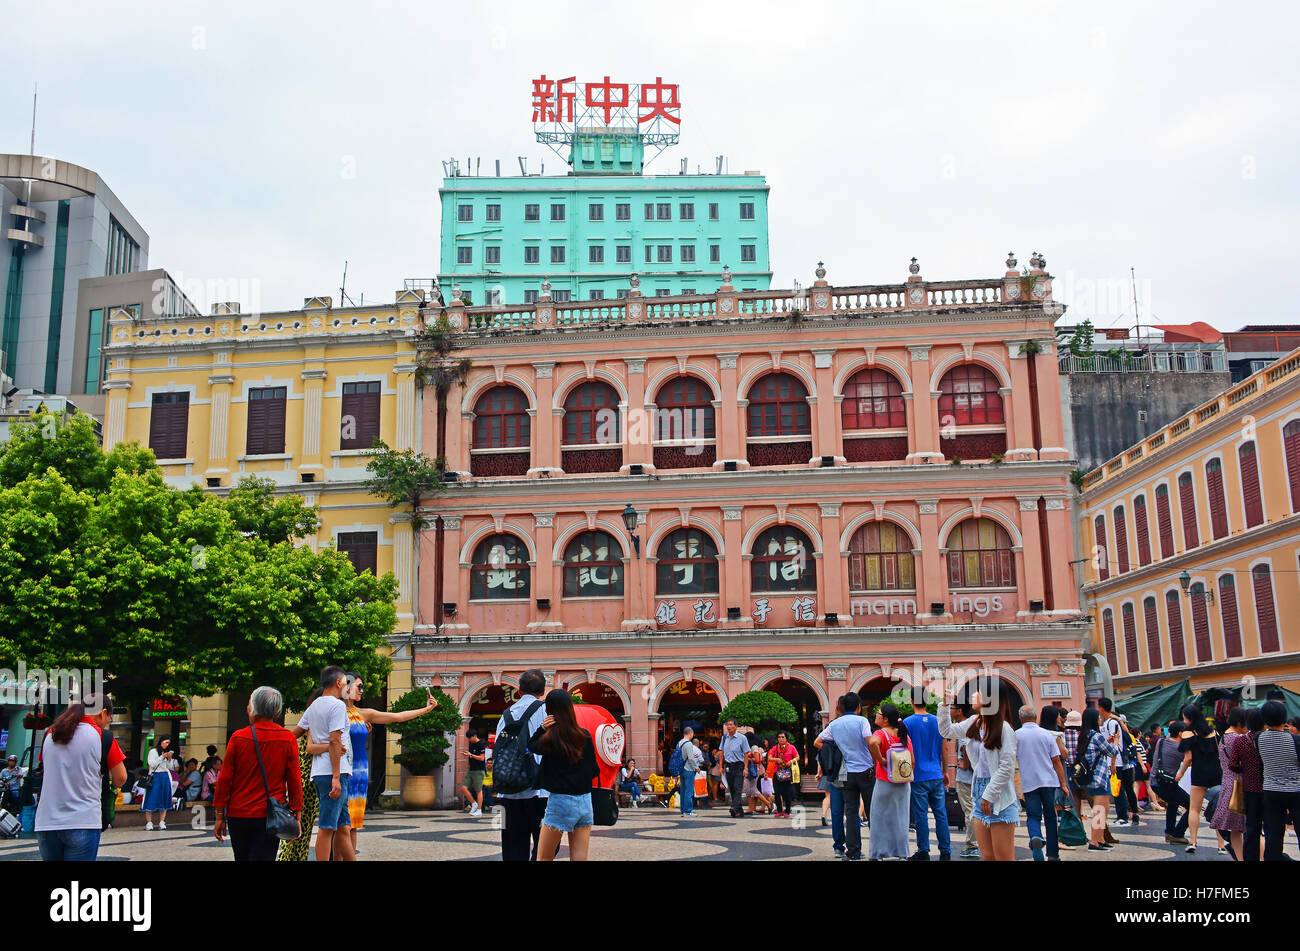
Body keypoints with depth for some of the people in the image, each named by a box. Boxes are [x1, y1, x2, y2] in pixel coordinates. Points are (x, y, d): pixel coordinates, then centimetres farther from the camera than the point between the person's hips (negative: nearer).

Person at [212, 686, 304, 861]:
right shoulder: (288, 739, -3)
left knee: (242, 858, 16)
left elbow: (224, 779, 0)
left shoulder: (238, 737, -3)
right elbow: (295, 781, -2)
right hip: (270, 816, -1)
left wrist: (220, 817, 7)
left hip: (237, 815, 1)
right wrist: (296, 816, 5)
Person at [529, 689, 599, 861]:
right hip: (585, 802, 4)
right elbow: (594, 771, 7)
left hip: (560, 802, -4)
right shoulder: (585, 736, 1)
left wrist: (541, 728, -3)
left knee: (544, 858, 9)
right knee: (580, 858, 8)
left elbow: (530, 747, 8)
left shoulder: (550, 739, -12)